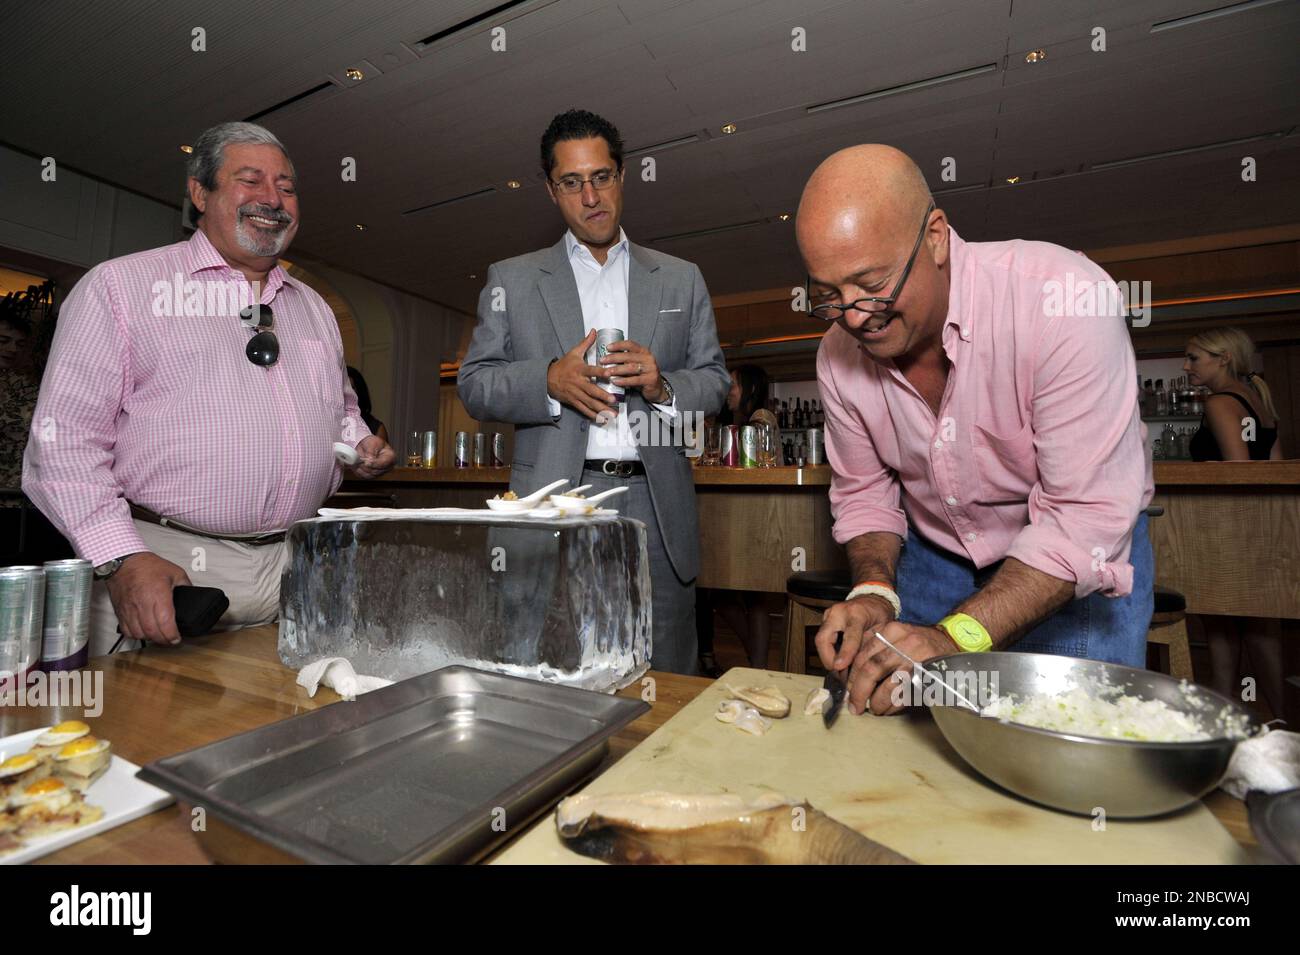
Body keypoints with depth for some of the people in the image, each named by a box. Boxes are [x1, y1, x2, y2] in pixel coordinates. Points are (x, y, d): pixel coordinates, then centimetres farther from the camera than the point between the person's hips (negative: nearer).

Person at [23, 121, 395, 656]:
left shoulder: (314, 308, 16)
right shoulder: (120, 285, 1)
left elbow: (343, 409, 27)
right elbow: (66, 439, -5)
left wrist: (359, 443, 4)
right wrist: (121, 560, -17)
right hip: (162, 567, -3)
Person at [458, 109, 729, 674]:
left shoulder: (682, 280, 14)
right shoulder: (511, 279, 12)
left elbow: (714, 382, 12)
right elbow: (474, 384, 6)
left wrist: (662, 385, -10)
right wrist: (550, 379, -13)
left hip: (656, 506, 1)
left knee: (668, 684, 9)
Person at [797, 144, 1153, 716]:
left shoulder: (1066, 300, -29)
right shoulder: (839, 353, -13)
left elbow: (1085, 516, -31)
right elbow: (863, 491, -2)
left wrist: (957, 637, -38)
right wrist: (874, 591, -18)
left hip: (1080, 562, -2)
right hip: (935, 558, 3)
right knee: (898, 731, 8)